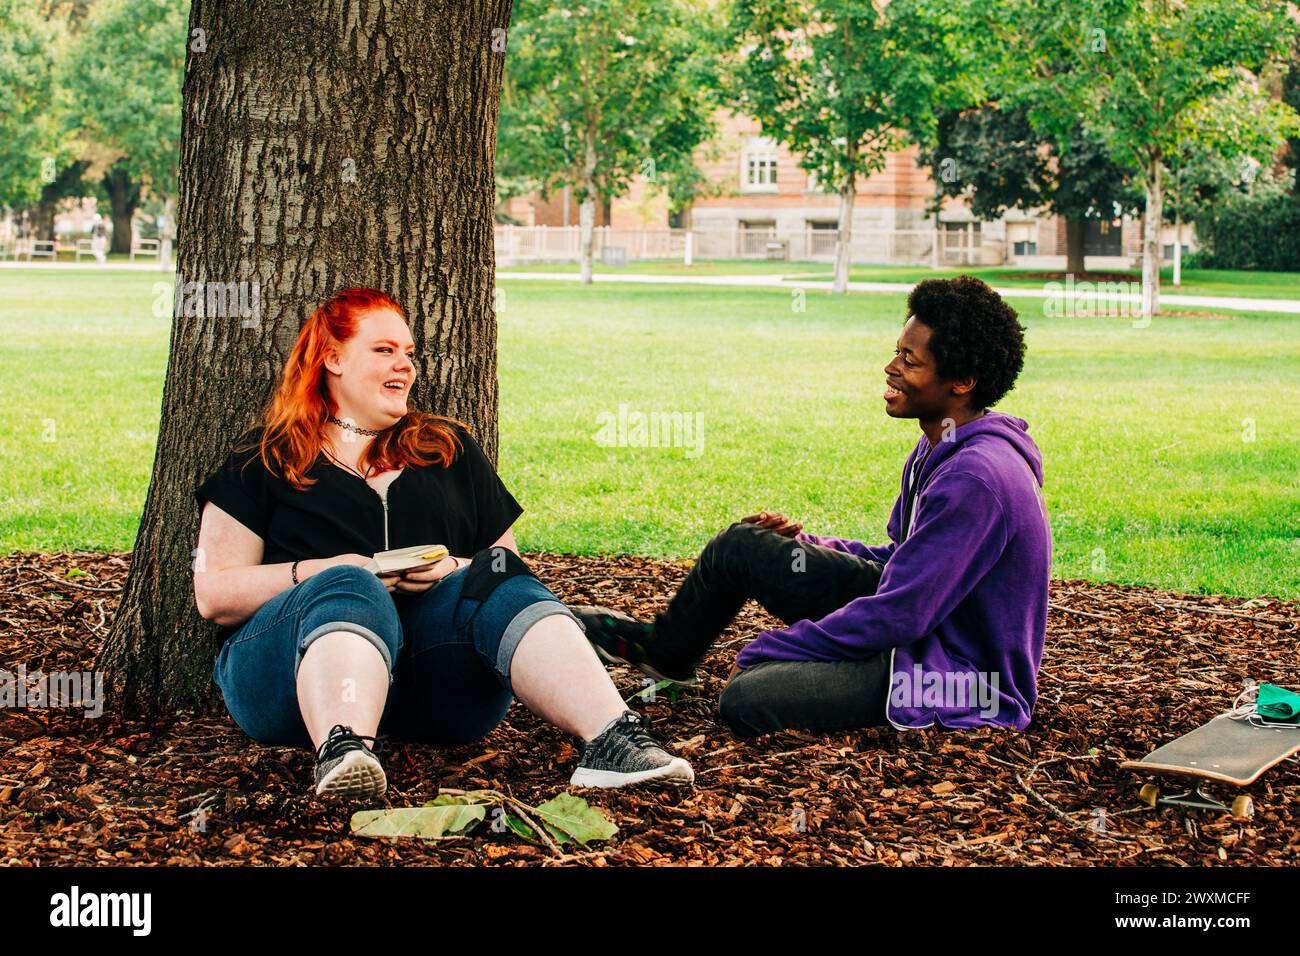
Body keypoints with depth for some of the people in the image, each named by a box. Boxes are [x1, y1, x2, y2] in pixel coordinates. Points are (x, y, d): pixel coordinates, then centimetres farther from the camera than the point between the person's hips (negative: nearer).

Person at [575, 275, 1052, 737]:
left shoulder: (978, 478, -27)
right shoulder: (940, 450, 5)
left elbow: (898, 618, -26)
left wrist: (761, 652, -17)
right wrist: (803, 543, 3)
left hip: (957, 676, -9)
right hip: (923, 624, 9)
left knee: (745, 698, -24)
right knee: (741, 545, 7)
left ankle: (665, 653, 10)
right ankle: (665, 645, 34)